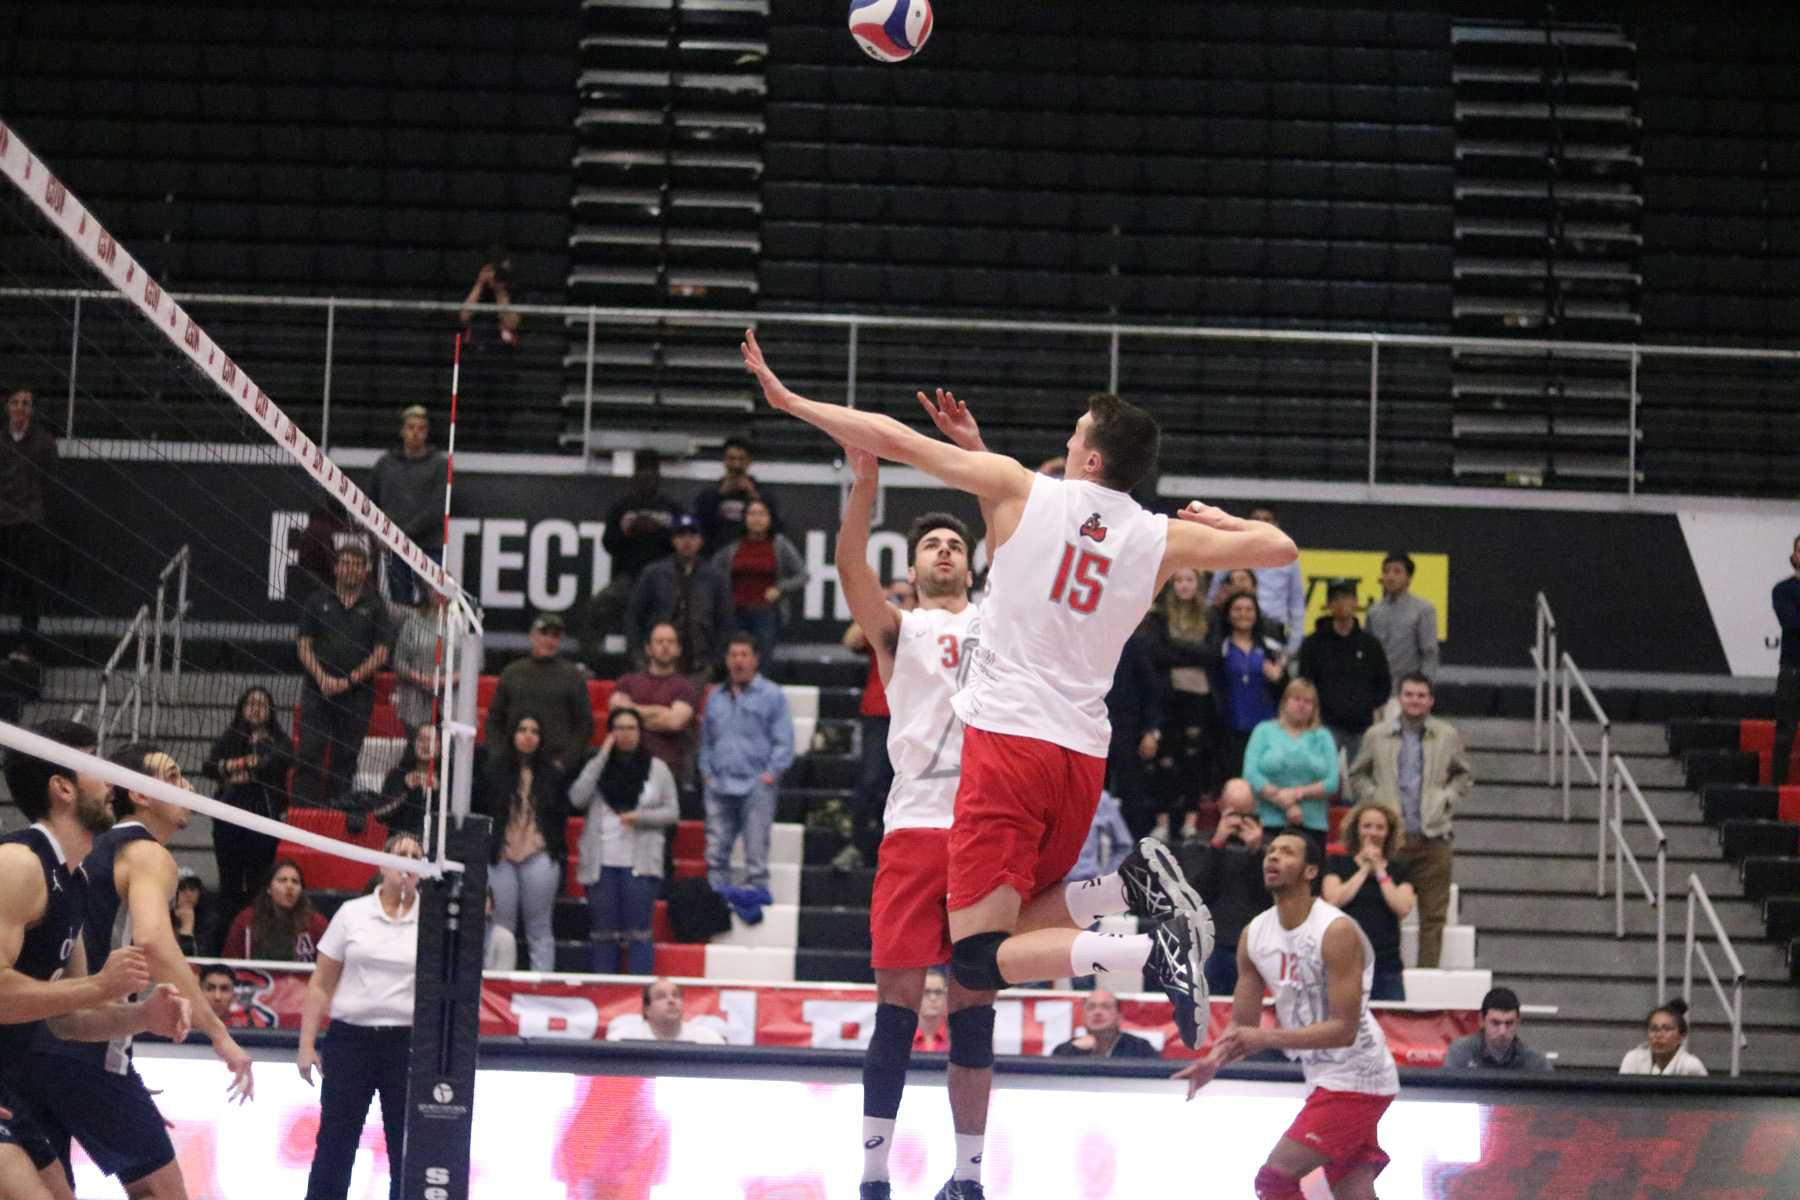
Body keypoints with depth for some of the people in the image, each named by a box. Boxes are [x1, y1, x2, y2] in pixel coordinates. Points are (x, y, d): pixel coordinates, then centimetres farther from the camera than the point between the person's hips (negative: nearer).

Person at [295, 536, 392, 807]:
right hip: (318, 691, 0)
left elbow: (380, 654, 2)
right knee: (309, 754, -9)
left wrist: (349, 680, -9)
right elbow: (304, 647, 6)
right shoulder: (318, 601, 10)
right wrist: (322, 678, -9)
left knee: (345, 759, 1)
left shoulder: (375, 608, 8)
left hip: (356, 695, 0)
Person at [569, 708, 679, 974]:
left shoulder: (656, 768, 8)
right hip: (601, 862, 1)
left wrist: (640, 817, -11)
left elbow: (672, 812, 7)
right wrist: (602, 757, -7)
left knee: (638, 933, -4)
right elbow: (577, 798, -8)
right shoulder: (598, 766, 9)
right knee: (603, 934, 3)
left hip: (640, 862, -1)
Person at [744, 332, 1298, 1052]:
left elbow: (893, 440, 3)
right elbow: (1279, 548, 15)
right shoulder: (1162, 540, 6)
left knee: (980, 960, -8)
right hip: (1084, 756, 5)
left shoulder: (1020, 490, 0)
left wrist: (788, 400, 14)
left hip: (1009, 741, -5)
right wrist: (1218, 520, 34)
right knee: (1018, 925, 22)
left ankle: (1147, 950, -28)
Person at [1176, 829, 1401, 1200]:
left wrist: (1268, 1038, -29)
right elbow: (1242, 1024, 9)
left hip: (1356, 1076, -8)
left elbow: (1345, 1029, -23)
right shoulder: (1254, 936, 3)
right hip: (1323, 1079, 8)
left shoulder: (1336, 932, -20)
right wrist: (1214, 1060, -12)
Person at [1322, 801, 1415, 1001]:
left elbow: (1403, 908, -2)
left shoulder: (1398, 870, 14)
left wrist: (1380, 871, 1)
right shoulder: (1338, 864, 11)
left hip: (1387, 965, 1)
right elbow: (1333, 899, -6)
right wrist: (1365, 869, 0)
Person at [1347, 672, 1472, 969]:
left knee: (1433, 912, 1)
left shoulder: (1447, 736, 7)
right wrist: (1374, 800, 0)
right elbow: (1358, 776, 15)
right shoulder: (1377, 736, 6)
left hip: (1433, 836, 0)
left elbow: (1464, 776, 16)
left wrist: (1447, 798, 0)